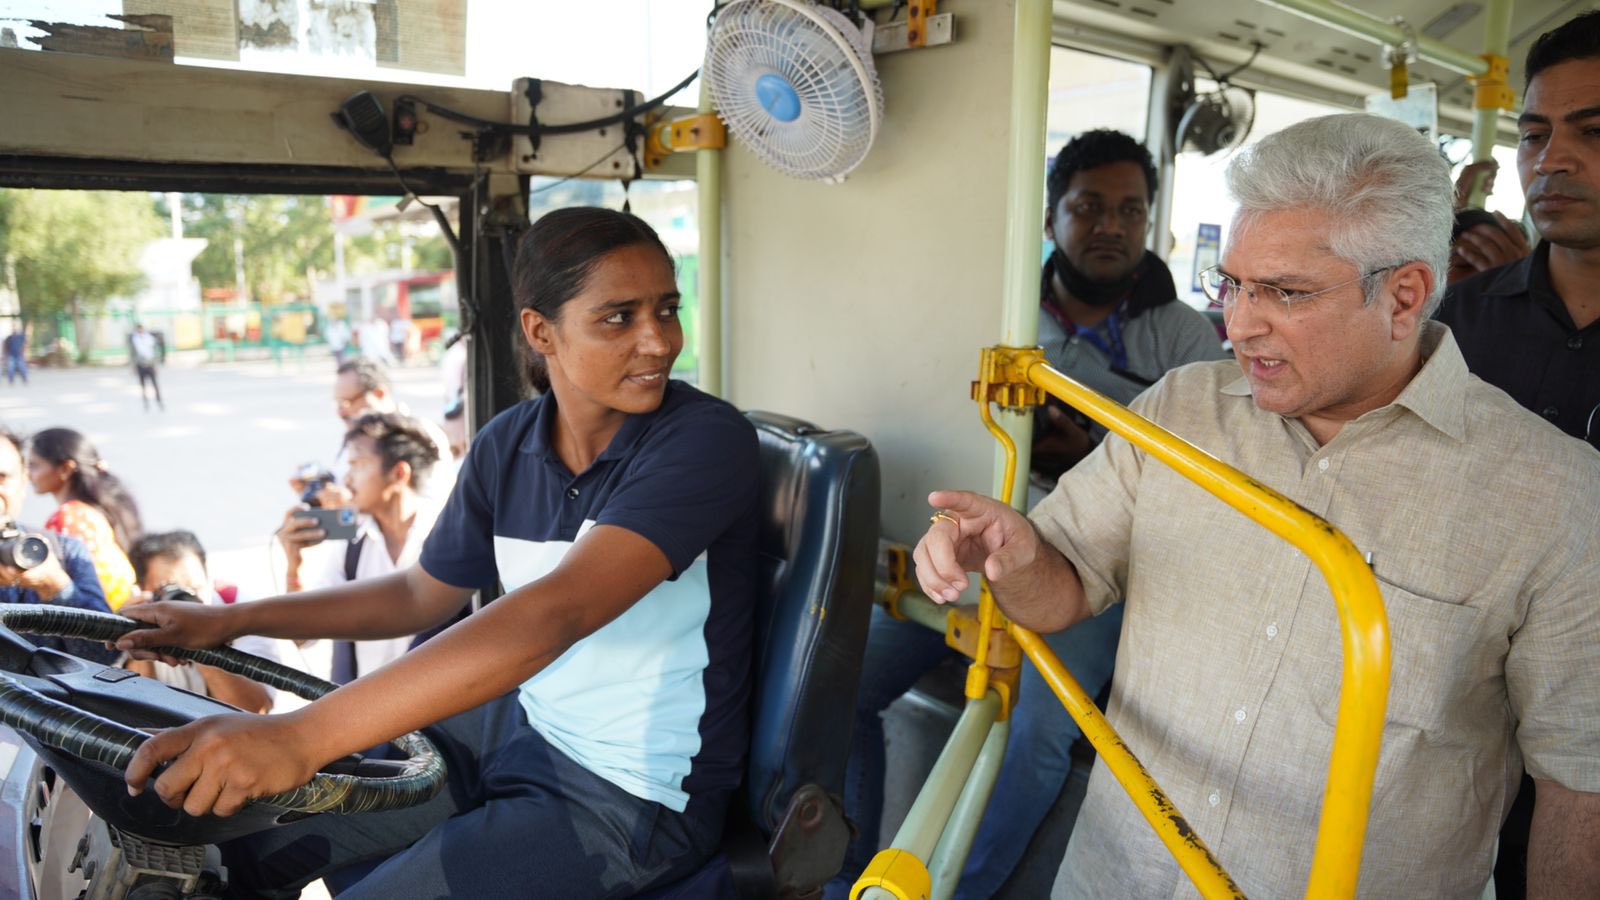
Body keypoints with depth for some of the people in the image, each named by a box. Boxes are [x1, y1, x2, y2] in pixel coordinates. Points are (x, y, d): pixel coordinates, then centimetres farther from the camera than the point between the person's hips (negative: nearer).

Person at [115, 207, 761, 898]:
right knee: (242, 827, 13)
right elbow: (421, 594, 13)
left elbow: (556, 612, -37)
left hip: (635, 795, -6)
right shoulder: (508, 445, -2)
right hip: (516, 722, 7)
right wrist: (231, 621, 7)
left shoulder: (704, 440, -24)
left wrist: (303, 735, -44)